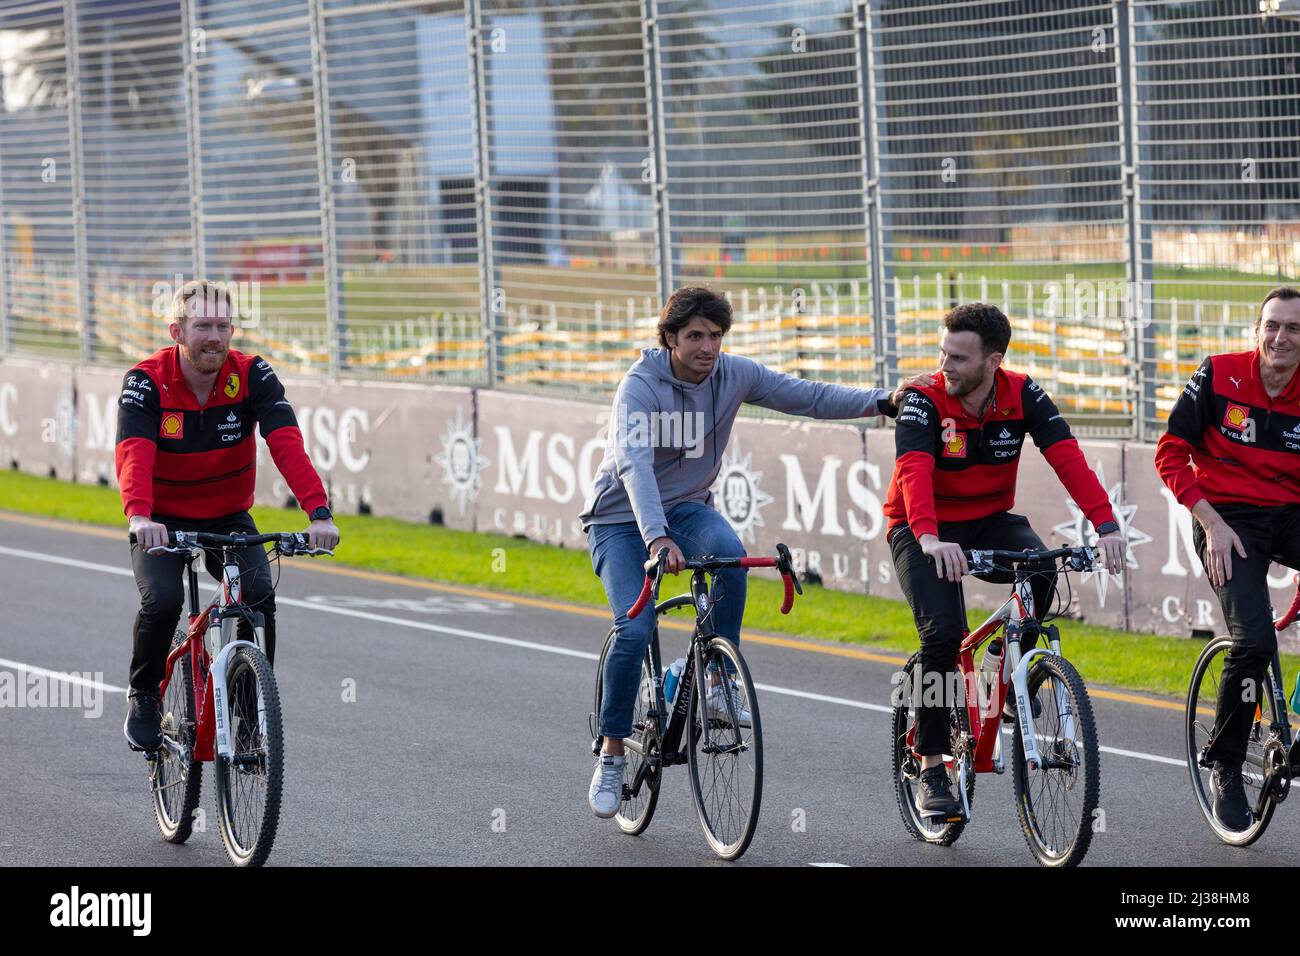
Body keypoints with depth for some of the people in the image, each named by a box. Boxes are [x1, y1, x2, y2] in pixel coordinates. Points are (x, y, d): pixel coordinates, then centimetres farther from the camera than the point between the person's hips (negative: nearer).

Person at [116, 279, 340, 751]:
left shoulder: (252, 376, -14)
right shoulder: (147, 381, -19)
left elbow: (287, 444, -27)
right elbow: (133, 454, -33)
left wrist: (318, 512, -42)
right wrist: (139, 516, -53)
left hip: (229, 518, 2)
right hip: (162, 523, -2)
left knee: (260, 596, -23)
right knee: (162, 601, -26)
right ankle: (143, 695, 1)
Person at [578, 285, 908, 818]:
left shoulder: (733, 375, -6)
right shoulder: (640, 386, -22)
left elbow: (808, 397, -3)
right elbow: (634, 464, -37)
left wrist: (882, 402, -17)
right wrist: (656, 538, -51)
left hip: (685, 507, 4)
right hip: (622, 517, -4)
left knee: (730, 554, -31)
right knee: (635, 630, -22)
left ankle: (719, 685, -17)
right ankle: (611, 755, -6)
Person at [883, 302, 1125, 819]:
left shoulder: (1022, 395, -12)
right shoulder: (924, 400, -21)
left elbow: (1068, 459, -23)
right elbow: (914, 472, -37)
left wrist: (1106, 524, -39)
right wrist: (929, 538, -56)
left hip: (989, 521, 3)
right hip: (922, 530, -3)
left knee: (1041, 569, -29)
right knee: (943, 630, -23)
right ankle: (932, 769, -8)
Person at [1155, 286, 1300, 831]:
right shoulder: (1219, 377, -7)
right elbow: (1170, 454, -4)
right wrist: (1212, 523, -12)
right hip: (1229, 522, -3)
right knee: (1253, 641, -22)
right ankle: (1224, 769, -3)